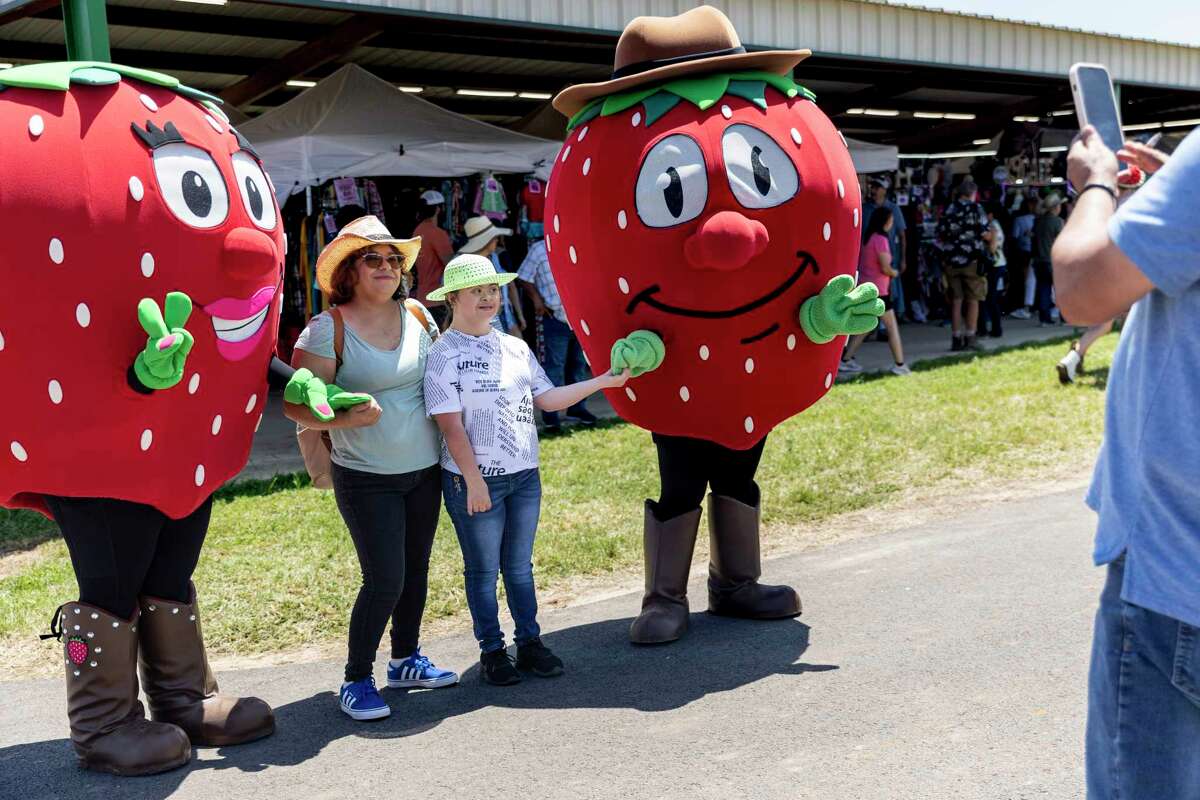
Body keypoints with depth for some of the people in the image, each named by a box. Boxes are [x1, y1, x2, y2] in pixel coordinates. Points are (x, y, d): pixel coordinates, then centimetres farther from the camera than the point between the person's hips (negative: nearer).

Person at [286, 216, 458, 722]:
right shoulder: (328, 329, -12)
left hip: (424, 470, 6)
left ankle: (405, 660, 33)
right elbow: (295, 404, -14)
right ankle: (356, 680, 11)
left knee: (416, 570, 14)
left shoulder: (417, 315, 4)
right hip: (366, 478, -6)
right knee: (385, 580, -7)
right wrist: (345, 417, -30)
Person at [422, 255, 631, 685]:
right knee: (483, 569, 7)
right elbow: (451, 425, -14)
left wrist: (600, 382, 2)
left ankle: (529, 642, 26)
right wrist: (474, 480, -17)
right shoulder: (445, 354, -10)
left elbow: (548, 398, 9)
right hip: (473, 479, -5)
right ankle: (492, 650, 19)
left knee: (520, 565, 15)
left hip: (524, 475, 5)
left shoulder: (516, 347, 9)